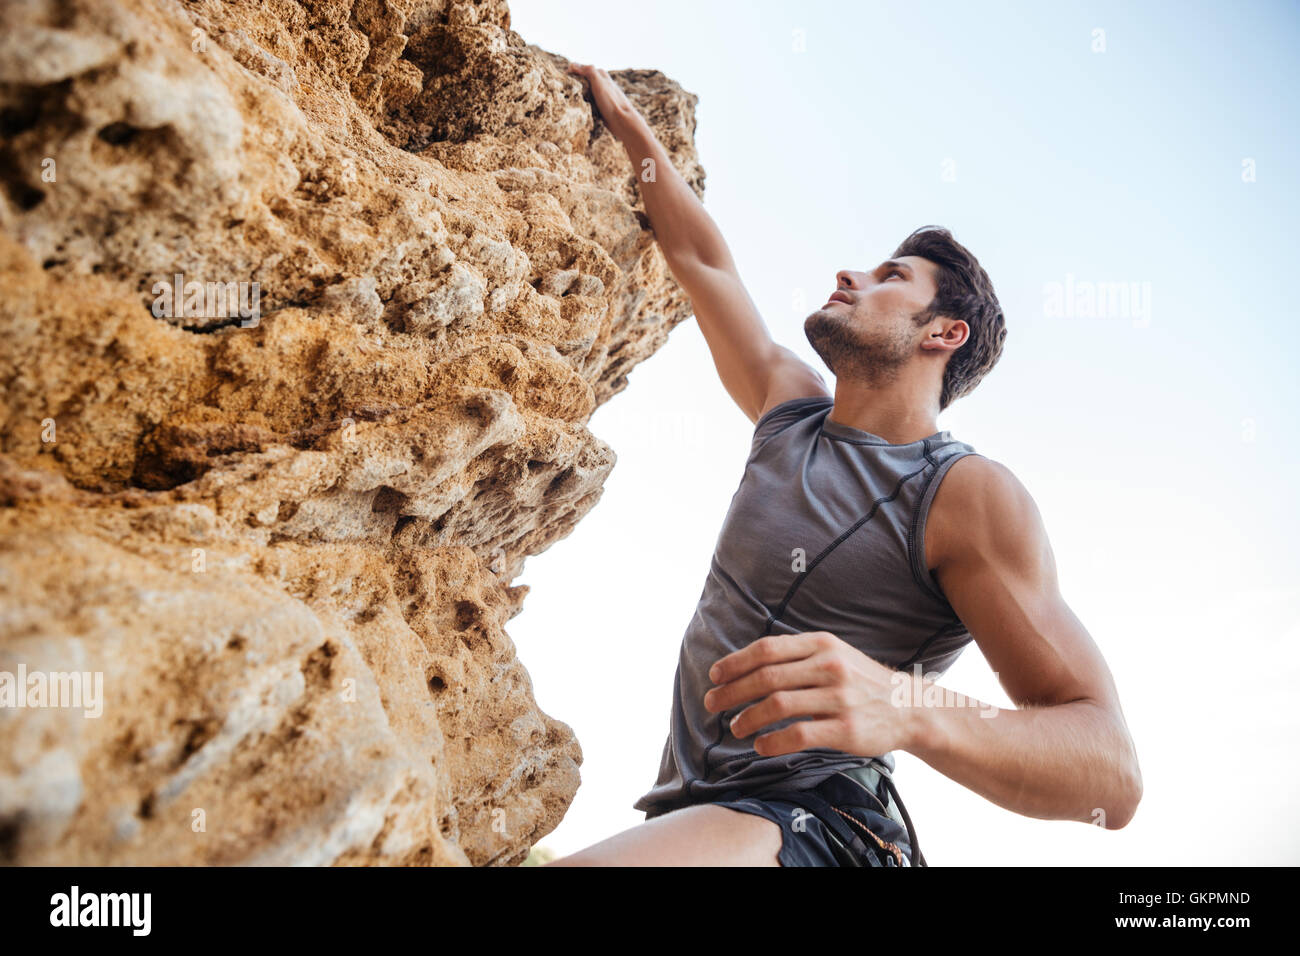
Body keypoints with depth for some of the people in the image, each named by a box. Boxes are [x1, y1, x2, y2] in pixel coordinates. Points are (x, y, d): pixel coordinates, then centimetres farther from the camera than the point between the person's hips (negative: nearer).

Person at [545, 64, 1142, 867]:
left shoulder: (968, 493, -7)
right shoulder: (795, 411, 15)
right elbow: (702, 260, 27)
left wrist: (906, 707, -33)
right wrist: (628, 122, 30)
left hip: (810, 825, -8)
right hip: (687, 816, 8)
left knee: (579, 866, -36)